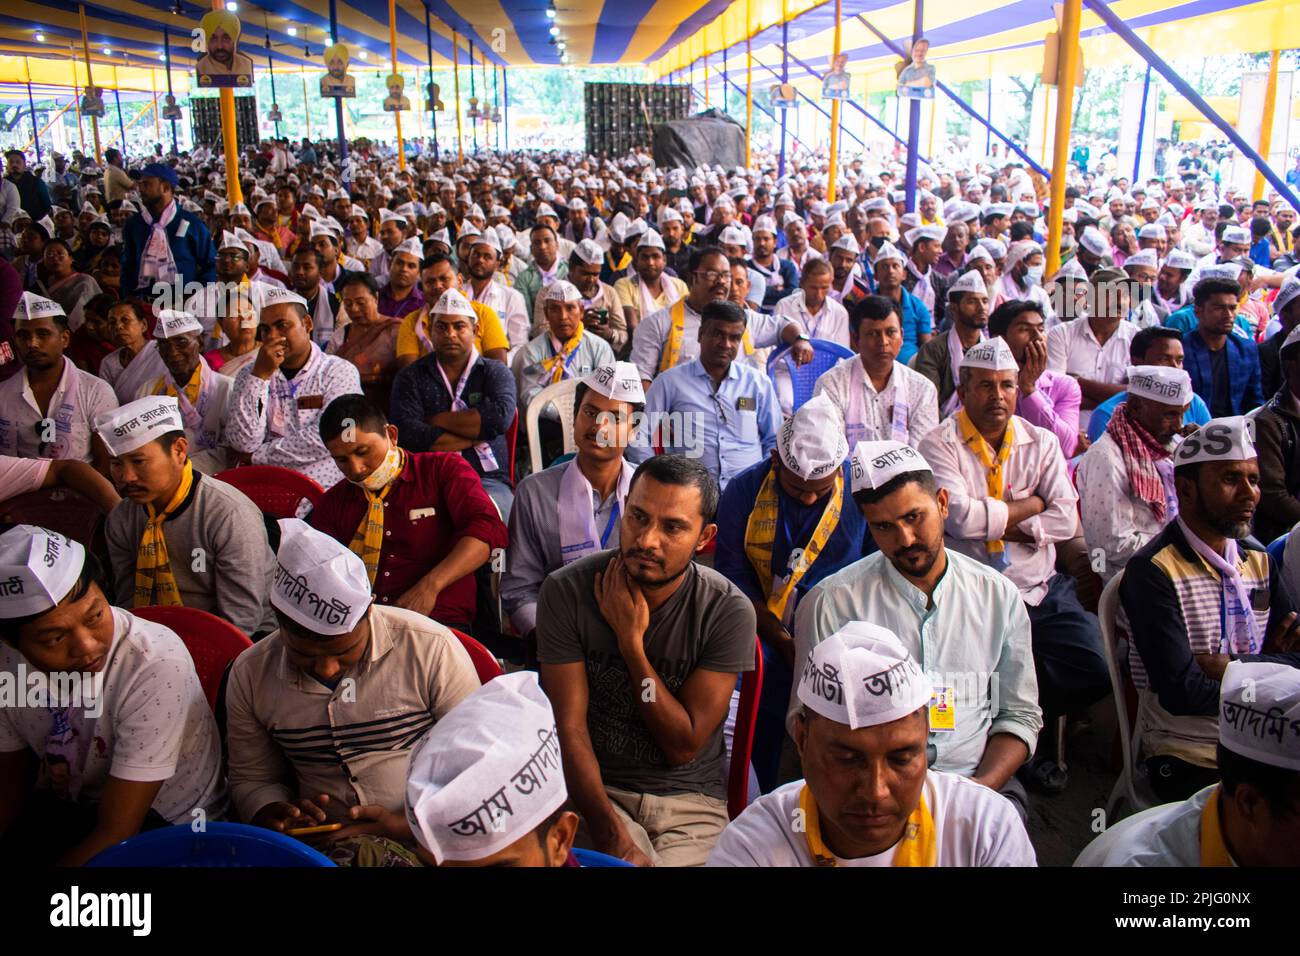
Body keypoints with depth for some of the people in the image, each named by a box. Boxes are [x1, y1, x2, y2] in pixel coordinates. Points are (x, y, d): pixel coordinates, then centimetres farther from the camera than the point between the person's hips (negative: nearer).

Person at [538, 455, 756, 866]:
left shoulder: (728, 611, -13)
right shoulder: (566, 591, -11)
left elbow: (683, 746, -11)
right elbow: (570, 728, -11)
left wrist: (630, 638, -19)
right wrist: (614, 840, -23)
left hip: (692, 801, 1)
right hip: (595, 791, -1)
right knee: (629, 862, -28)